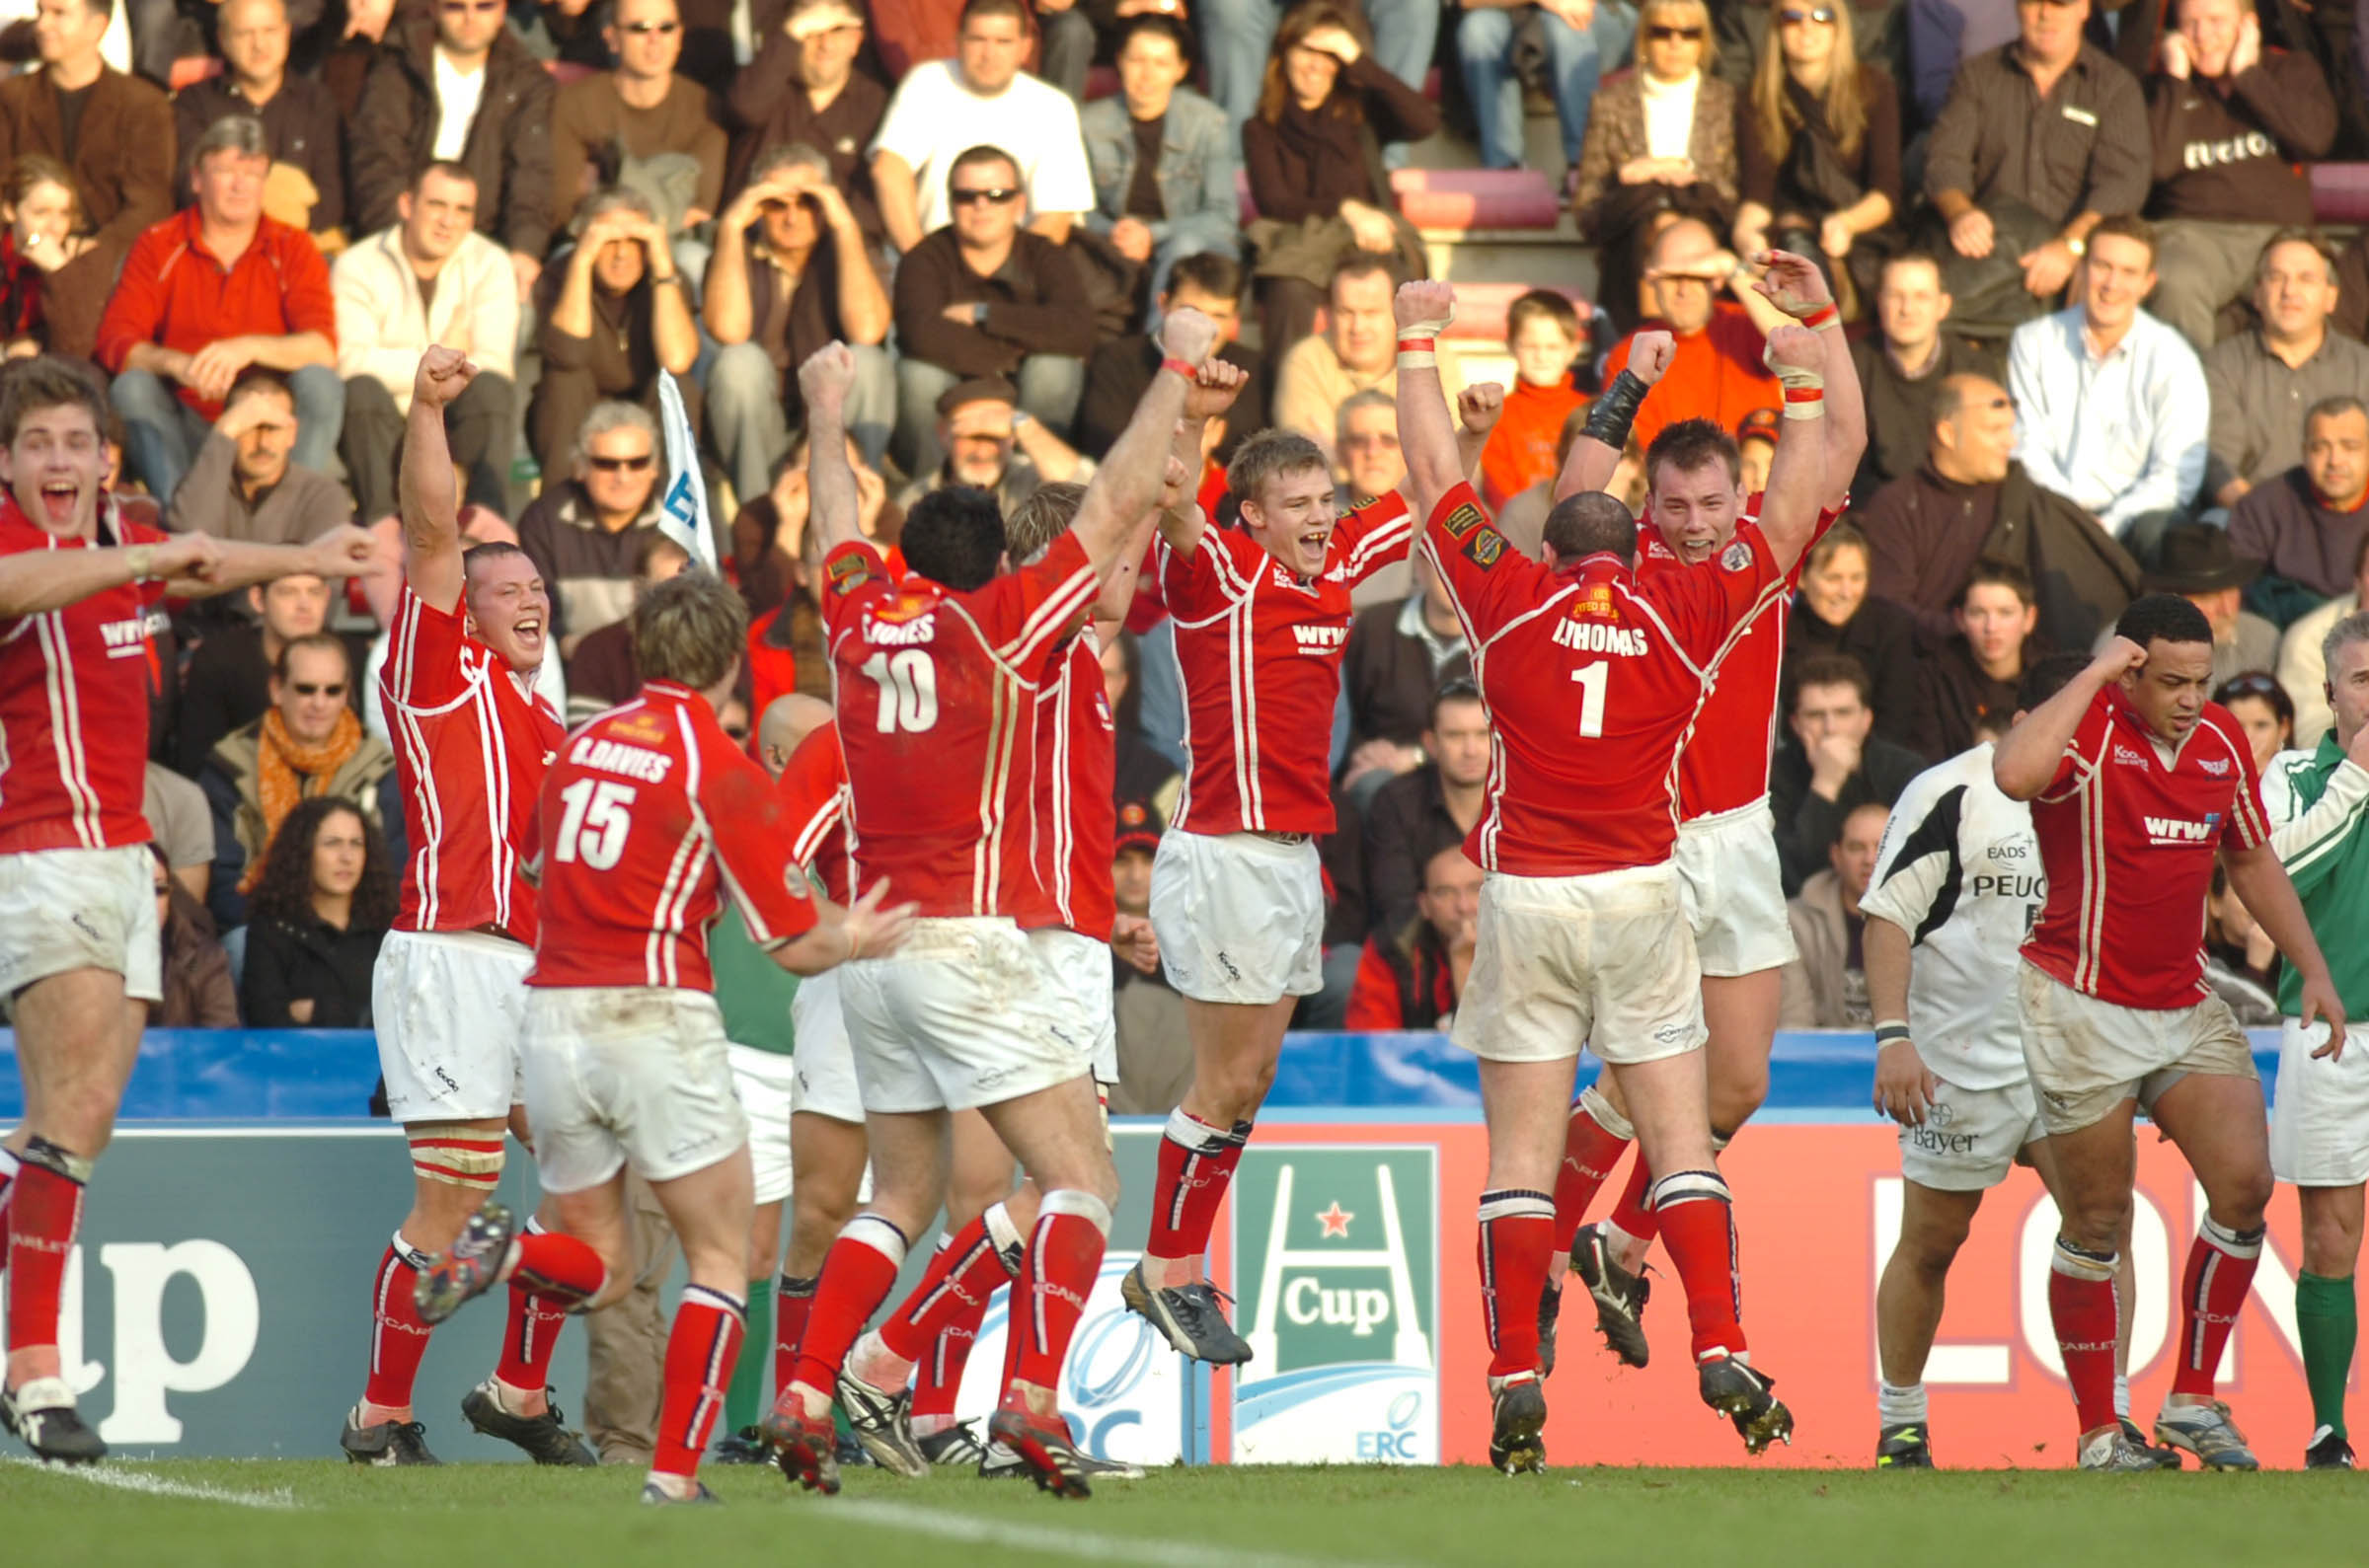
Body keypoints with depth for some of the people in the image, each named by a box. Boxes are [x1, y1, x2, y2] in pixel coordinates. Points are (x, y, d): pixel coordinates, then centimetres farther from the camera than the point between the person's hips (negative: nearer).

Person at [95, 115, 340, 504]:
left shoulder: (293, 249, 1)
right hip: (187, 425, 0)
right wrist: (176, 363, -31)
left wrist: (250, 348, -31)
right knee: (131, 387, -26)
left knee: (320, 382, -26)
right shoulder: (158, 246, 2)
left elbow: (323, 349, -12)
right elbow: (114, 343, -10)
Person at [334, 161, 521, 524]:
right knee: (362, 389, -32)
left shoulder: (490, 266, 1)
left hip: (458, 426, 1)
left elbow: (494, 363, -13)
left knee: (491, 387, -29)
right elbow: (352, 361, -18)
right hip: (383, 424, -1)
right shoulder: (357, 266, -2)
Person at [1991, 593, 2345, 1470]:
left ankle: (2192, 1401, 4)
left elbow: (2253, 860, 20)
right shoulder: (2088, 732, -14)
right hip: (2083, 1010, -6)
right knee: (2097, 1225, 0)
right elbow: (2016, 774, -38)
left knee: (2244, 1183, -9)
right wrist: (2094, 674, -28)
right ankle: (2097, 1433, 11)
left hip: (2186, 1011, 6)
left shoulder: (2223, 742, 6)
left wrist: (2312, 969, 16)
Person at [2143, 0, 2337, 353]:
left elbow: (2316, 137, -6)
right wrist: (2175, 79, -2)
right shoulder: (2163, 84, 13)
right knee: (2177, 286, -37)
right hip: (2192, 230, -1)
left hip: (2278, 230, 1)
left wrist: (2246, 74, -2)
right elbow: (2156, 164, -5)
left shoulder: (2291, 70, 15)